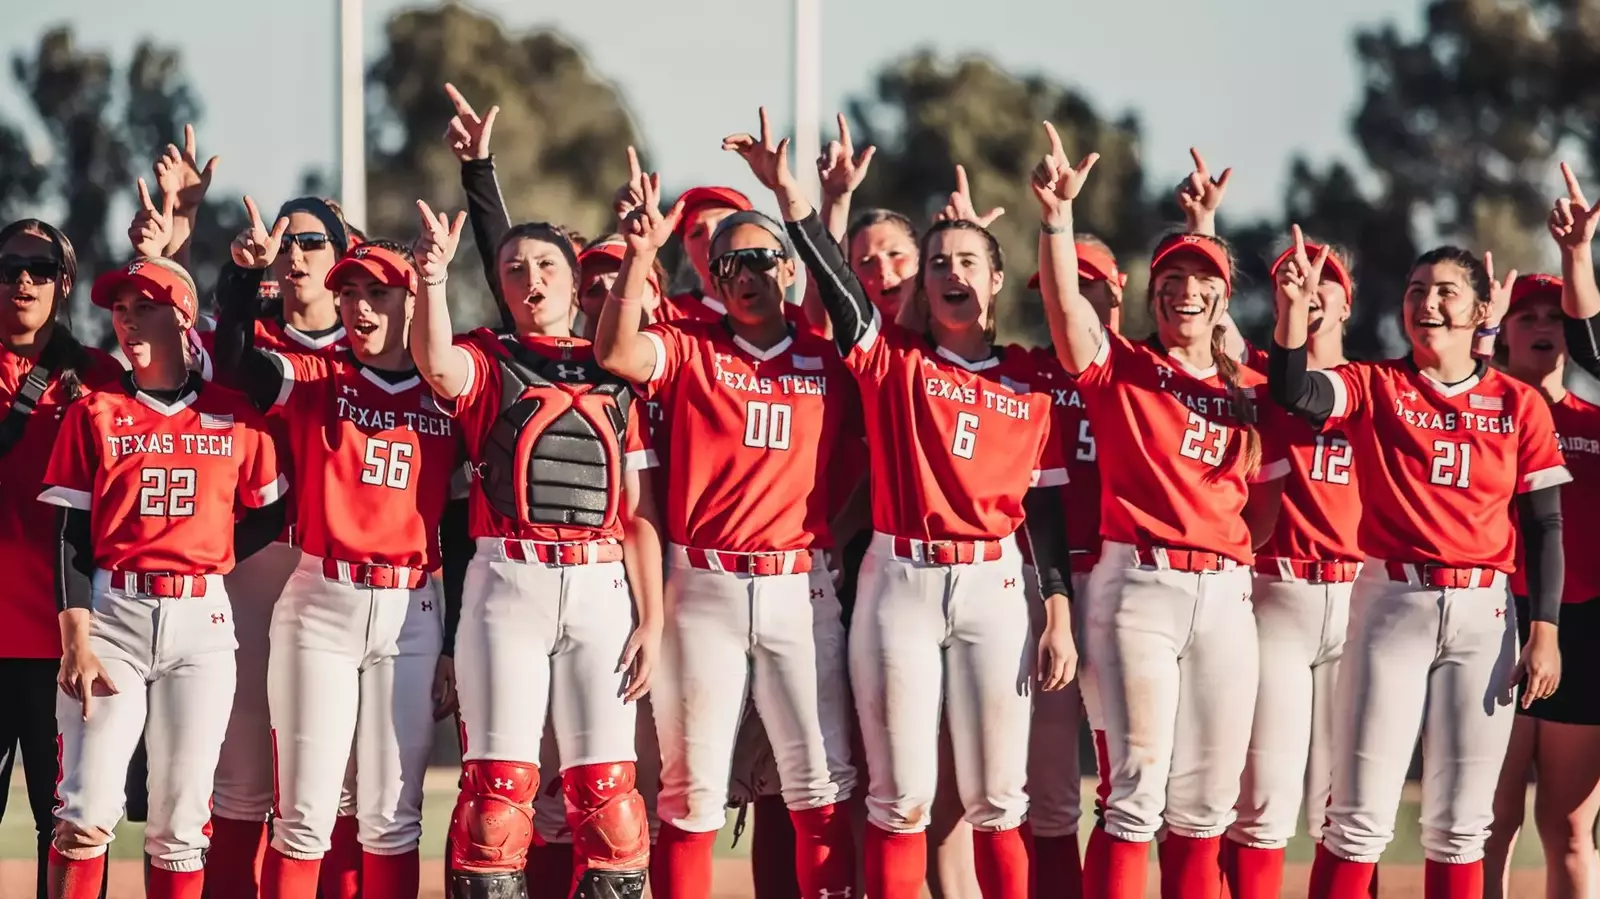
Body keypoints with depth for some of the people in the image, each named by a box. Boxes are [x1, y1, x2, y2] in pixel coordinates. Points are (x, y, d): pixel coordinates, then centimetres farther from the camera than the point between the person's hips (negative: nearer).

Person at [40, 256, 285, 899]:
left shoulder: (233, 416, 7)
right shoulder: (94, 414, 4)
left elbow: (271, 513, 16)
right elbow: (69, 538, -1)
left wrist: (214, 557, 1)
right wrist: (76, 644, -10)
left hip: (202, 621, 1)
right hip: (112, 616, -1)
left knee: (182, 817, 1)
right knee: (87, 810, -13)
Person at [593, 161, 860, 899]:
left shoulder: (827, 363, 9)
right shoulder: (690, 350, 3)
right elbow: (616, 353, -15)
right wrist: (641, 253, -23)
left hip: (799, 586, 1)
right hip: (703, 587, -1)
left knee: (822, 783, -2)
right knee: (692, 784, 2)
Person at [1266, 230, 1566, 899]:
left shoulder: (1519, 404, 6)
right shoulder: (1374, 388, 5)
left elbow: (1544, 526, 5)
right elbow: (1293, 392, -14)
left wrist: (1544, 634, -2)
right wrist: (1295, 308, -29)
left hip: (1484, 616, 1)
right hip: (1392, 605, -1)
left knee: (1459, 823, 5)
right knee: (1361, 817, -4)